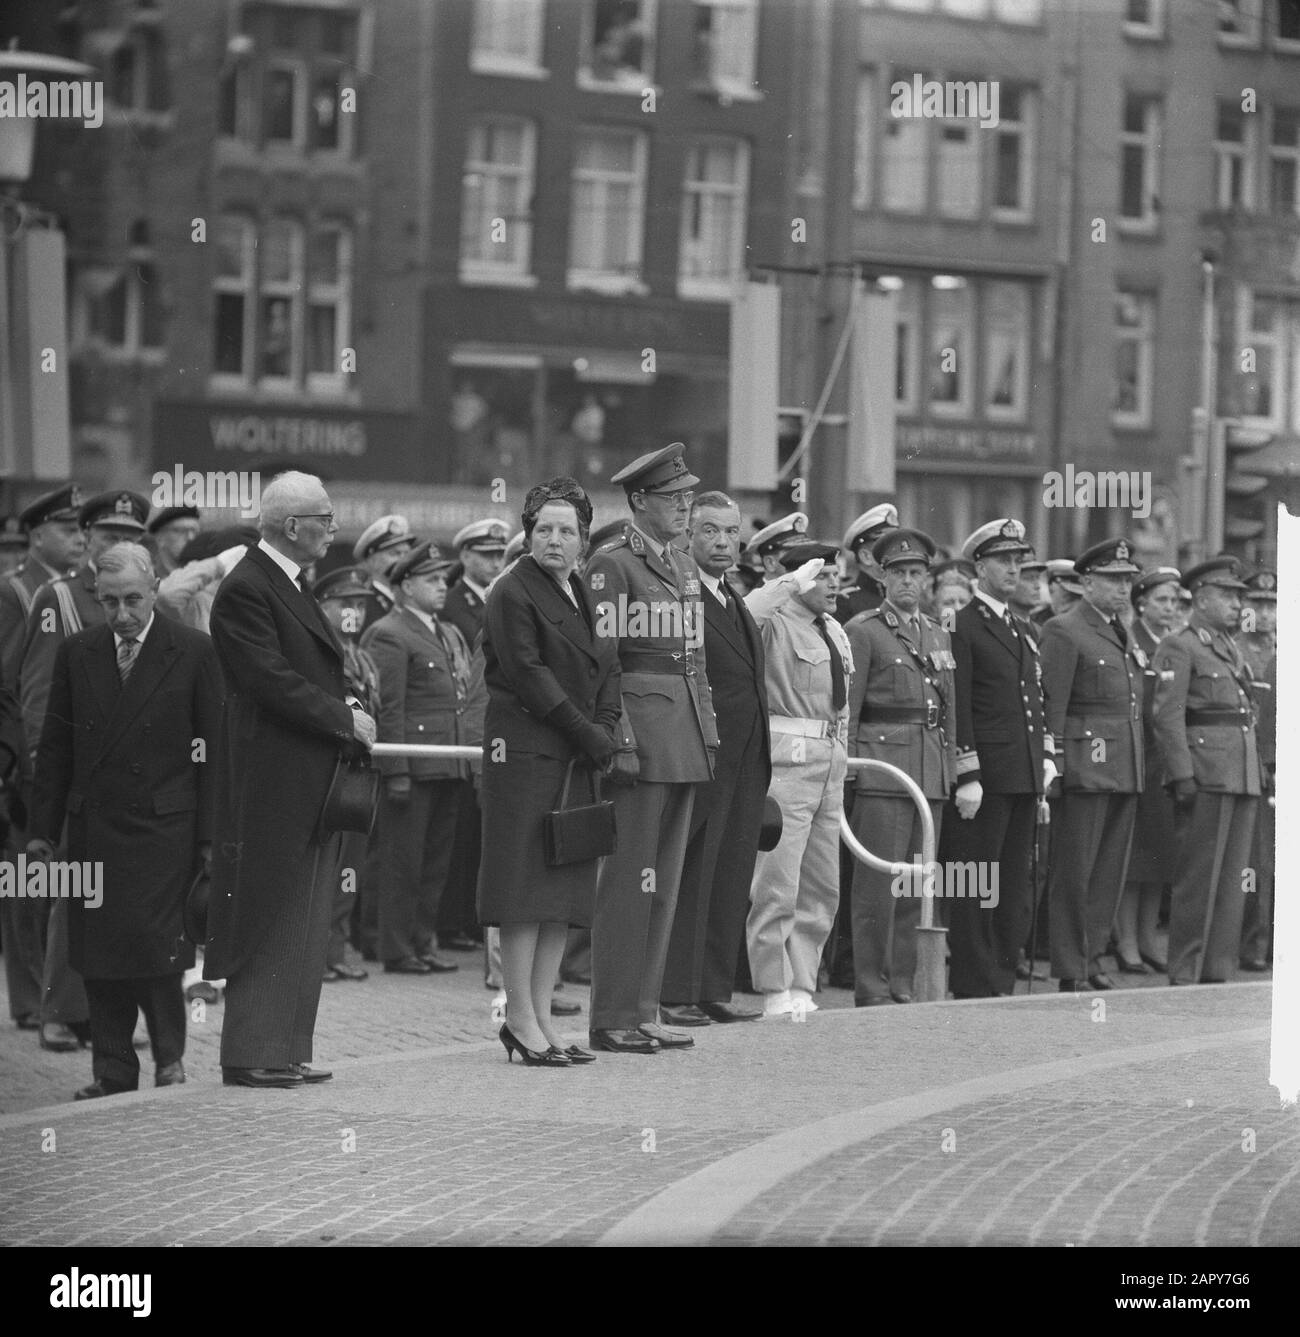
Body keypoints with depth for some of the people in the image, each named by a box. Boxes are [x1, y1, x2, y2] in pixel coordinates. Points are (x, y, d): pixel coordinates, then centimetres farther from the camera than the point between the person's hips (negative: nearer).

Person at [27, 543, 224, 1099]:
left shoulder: (194, 653, -1)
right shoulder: (76, 654, 8)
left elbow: (214, 751, 0)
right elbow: (55, 749, 11)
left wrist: (211, 837, -5)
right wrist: (43, 830, 6)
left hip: (164, 828, -3)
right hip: (92, 830, 3)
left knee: (153, 946, -10)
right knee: (97, 954, 3)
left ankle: (169, 1059, 8)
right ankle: (112, 1072, 10)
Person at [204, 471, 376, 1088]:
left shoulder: (292, 586, 18)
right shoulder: (246, 590, -14)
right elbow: (271, 680, -20)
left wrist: (348, 706, 4)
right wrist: (344, 717, -14)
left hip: (310, 782, 10)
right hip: (270, 784, -10)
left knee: (304, 922, 11)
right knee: (269, 917, -7)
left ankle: (285, 1049, 15)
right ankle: (251, 1055, -3)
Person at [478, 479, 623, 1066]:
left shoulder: (581, 594, 17)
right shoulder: (513, 593, -7)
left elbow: (604, 667, 16)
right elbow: (527, 676, -14)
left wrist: (604, 733, -2)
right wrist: (588, 733, -13)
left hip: (576, 757, 8)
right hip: (525, 750, -8)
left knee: (565, 886, 7)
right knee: (527, 885, -7)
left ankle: (539, 1014, 10)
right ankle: (520, 1018, -3)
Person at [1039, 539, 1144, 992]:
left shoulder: (1120, 633, 18)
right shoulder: (1063, 632, -7)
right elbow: (1051, 705, -11)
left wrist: (1138, 767, 18)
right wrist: (1053, 766, -15)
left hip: (1125, 771, 8)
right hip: (1085, 766, -8)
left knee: (1111, 871, 10)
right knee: (1073, 873, -4)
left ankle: (1091, 958, 18)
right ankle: (1070, 972, -1)